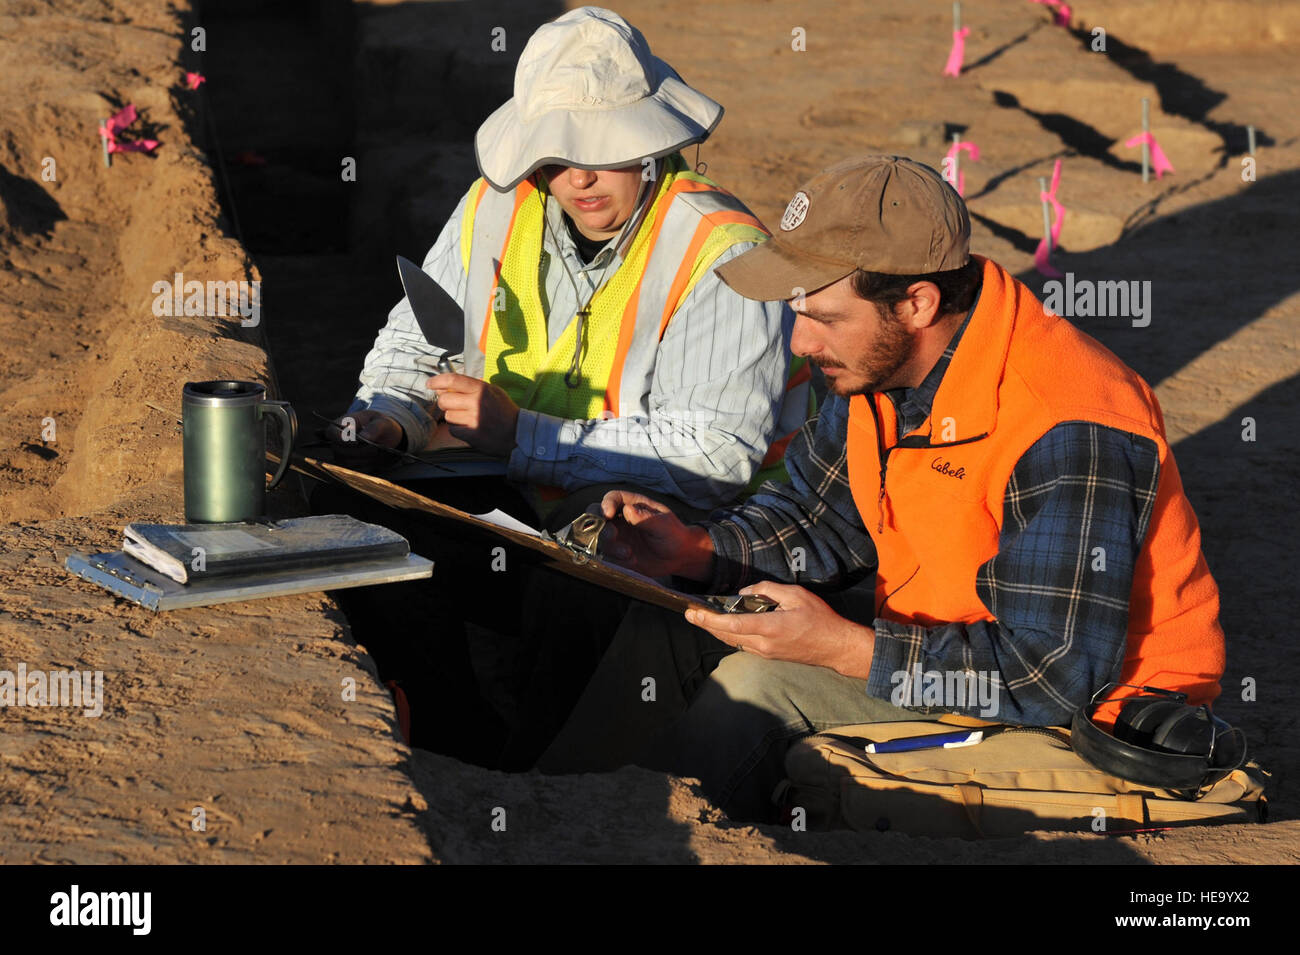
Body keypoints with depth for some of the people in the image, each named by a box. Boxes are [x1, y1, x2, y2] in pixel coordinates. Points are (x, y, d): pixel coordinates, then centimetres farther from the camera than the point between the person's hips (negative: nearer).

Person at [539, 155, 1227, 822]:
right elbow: (822, 516, 11)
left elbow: (1054, 674, -31)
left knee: (764, 686, -24)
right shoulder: (884, 360, -5)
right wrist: (697, 551, -8)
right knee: (672, 630, 1)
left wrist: (842, 648, -31)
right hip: (940, 631, 9)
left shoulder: (1069, 439, -31)